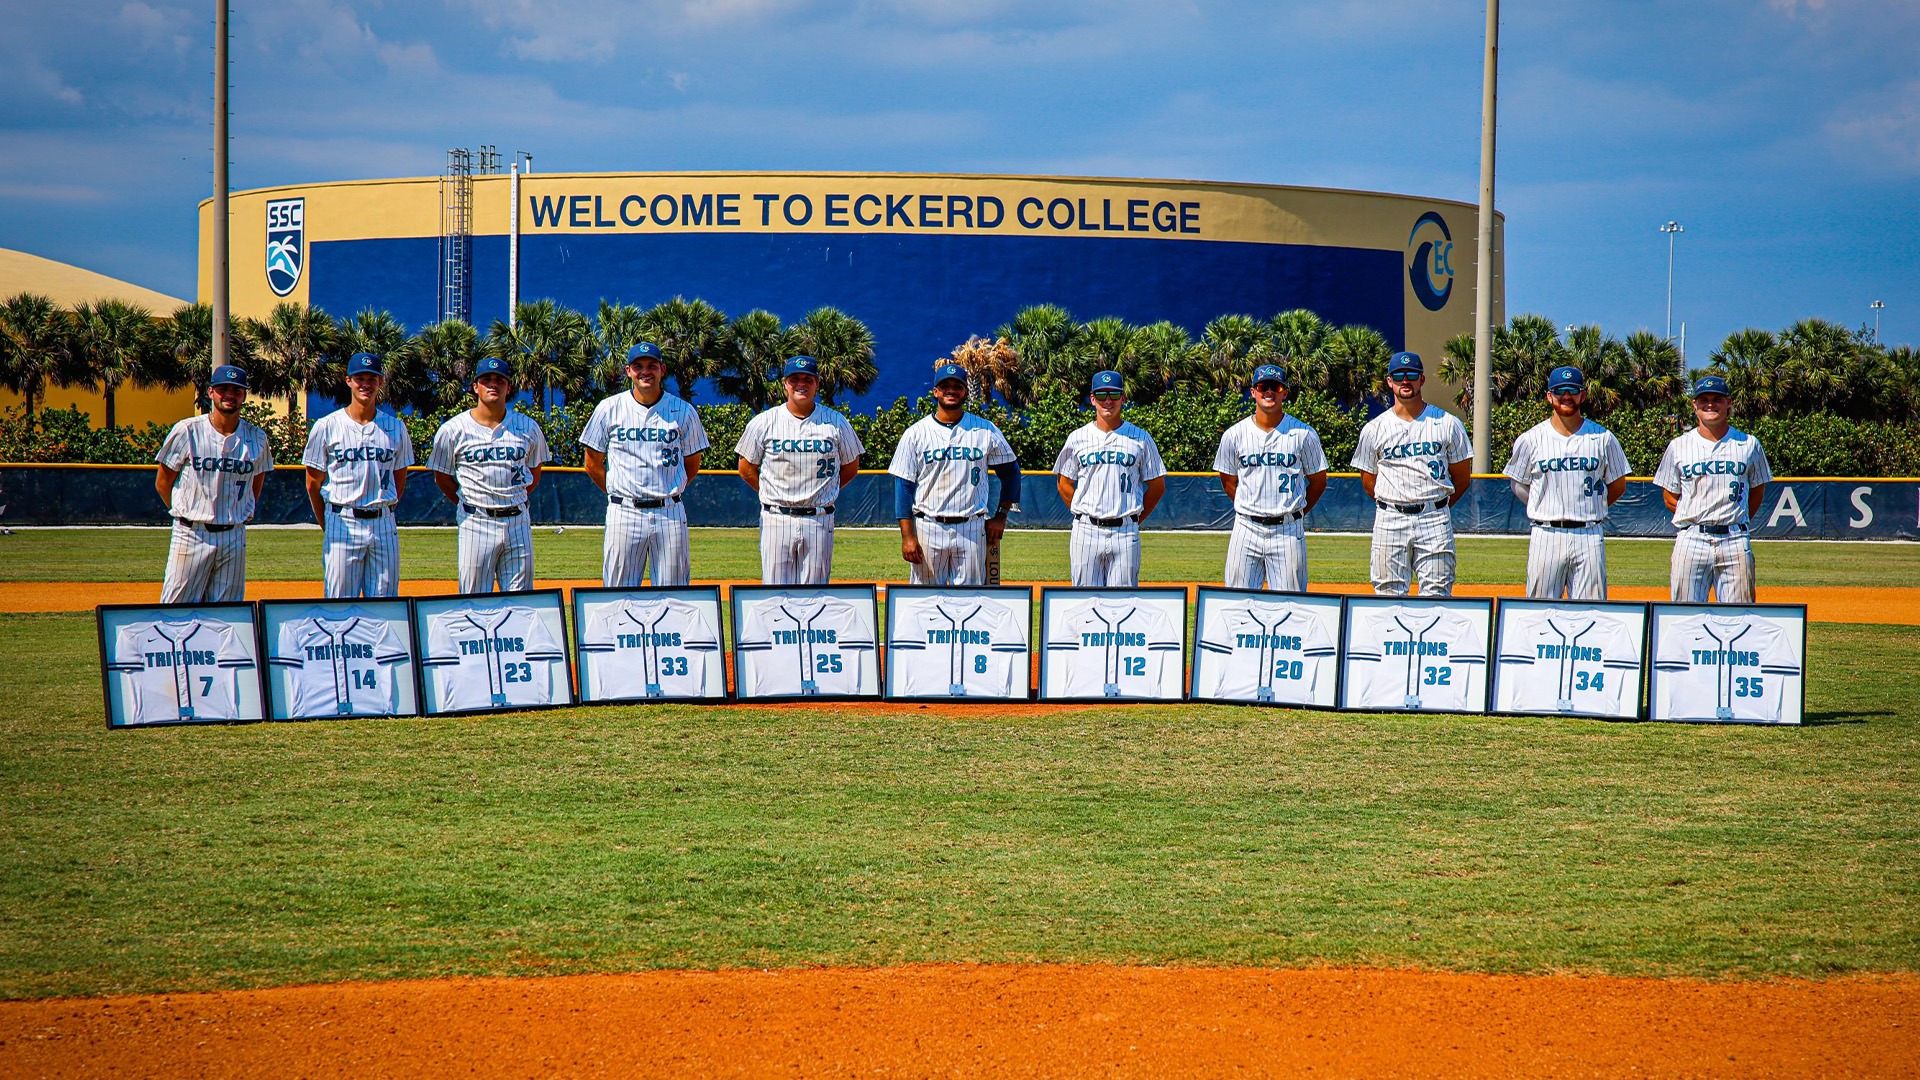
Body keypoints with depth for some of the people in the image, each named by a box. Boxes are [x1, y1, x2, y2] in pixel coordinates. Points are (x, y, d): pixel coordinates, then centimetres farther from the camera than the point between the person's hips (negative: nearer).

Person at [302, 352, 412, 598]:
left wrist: (384, 512, 11)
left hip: (384, 525, 2)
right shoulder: (327, 427, 1)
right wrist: (328, 526, 5)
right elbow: (313, 482, 5)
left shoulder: (396, 428, 8)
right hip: (343, 524, -2)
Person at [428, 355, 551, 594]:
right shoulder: (453, 430, 0)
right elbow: (441, 477, 9)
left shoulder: (528, 428, 6)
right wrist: (469, 507, 7)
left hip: (518, 522, 2)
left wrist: (514, 503, 11)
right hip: (476, 524, -2)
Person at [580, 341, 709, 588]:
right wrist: (619, 494, 8)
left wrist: (669, 493, 8)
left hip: (670, 514, 1)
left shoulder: (683, 411, 6)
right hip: (624, 513, -1)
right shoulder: (609, 409, 4)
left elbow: (692, 465, 15)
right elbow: (593, 463, 10)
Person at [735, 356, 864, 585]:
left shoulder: (836, 423, 5)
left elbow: (851, 468, 15)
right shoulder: (764, 423, 3)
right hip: (777, 520, 0)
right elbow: (746, 469, 12)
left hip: (820, 521, 0)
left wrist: (821, 492, 8)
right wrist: (774, 495, 7)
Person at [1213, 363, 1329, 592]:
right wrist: (1249, 511, 12)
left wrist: (1296, 513, 9)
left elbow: (1318, 481, 10)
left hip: (1288, 530, -1)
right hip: (1246, 530, 1)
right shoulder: (1235, 435, 4)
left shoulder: (1304, 434, 1)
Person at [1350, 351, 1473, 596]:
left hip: (1435, 520, -1)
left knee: (1436, 594, -5)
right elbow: (1368, 481, 14)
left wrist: (1436, 509, 9)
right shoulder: (1374, 429, 7)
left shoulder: (1447, 424, 5)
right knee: (1389, 593, 0)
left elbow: (1463, 477, 10)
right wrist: (1392, 507, 8)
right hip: (1390, 521, 1)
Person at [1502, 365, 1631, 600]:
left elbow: (1618, 486, 15)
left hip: (1589, 536, 0)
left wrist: (1589, 510, 9)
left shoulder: (1603, 438, 7)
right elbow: (1519, 486, 14)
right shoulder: (1531, 439, 5)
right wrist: (1547, 511, 7)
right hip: (1546, 535, 0)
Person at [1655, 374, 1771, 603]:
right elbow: (1670, 498, 13)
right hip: (1691, 540, 0)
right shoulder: (1678, 446, 8)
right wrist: (1696, 519, 5)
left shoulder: (1749, 444, 9)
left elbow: (1757, 490, 18)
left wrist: (1738, 521, 9)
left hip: (1735, 541, 0)